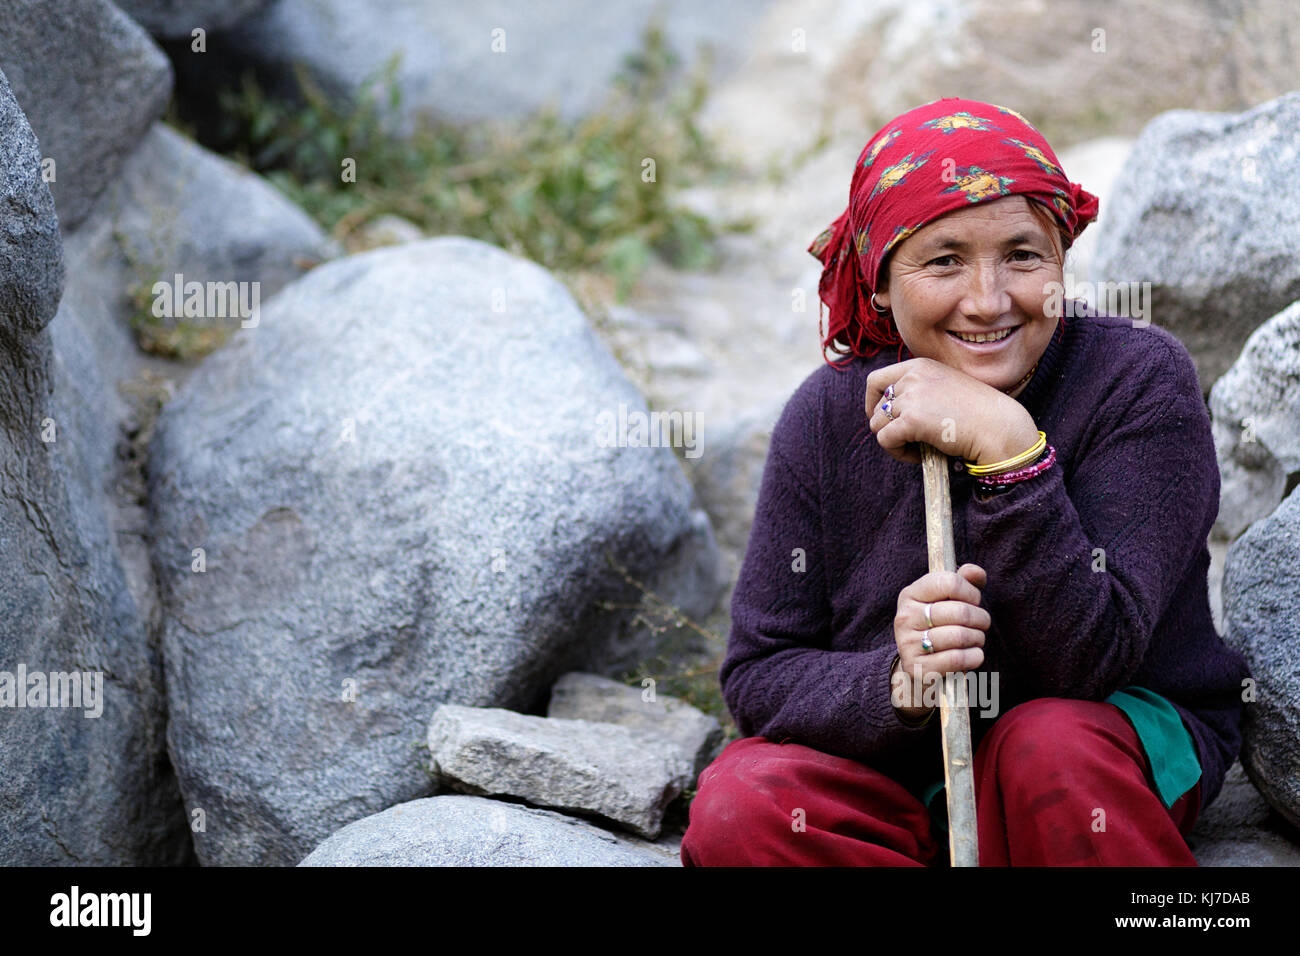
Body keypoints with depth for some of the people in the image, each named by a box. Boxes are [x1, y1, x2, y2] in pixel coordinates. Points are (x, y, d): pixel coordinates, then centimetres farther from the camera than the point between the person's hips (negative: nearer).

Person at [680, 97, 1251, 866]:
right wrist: (897, 680, -30)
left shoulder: (1140, 379, -16)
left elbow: (1092, 663, -24)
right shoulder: (830, 417, -8)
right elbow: (758, 674, -8)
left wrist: (1008, 447, -33)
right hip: (897, 773, 2)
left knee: (1051, 744, -34)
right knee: (738, 806, -25)